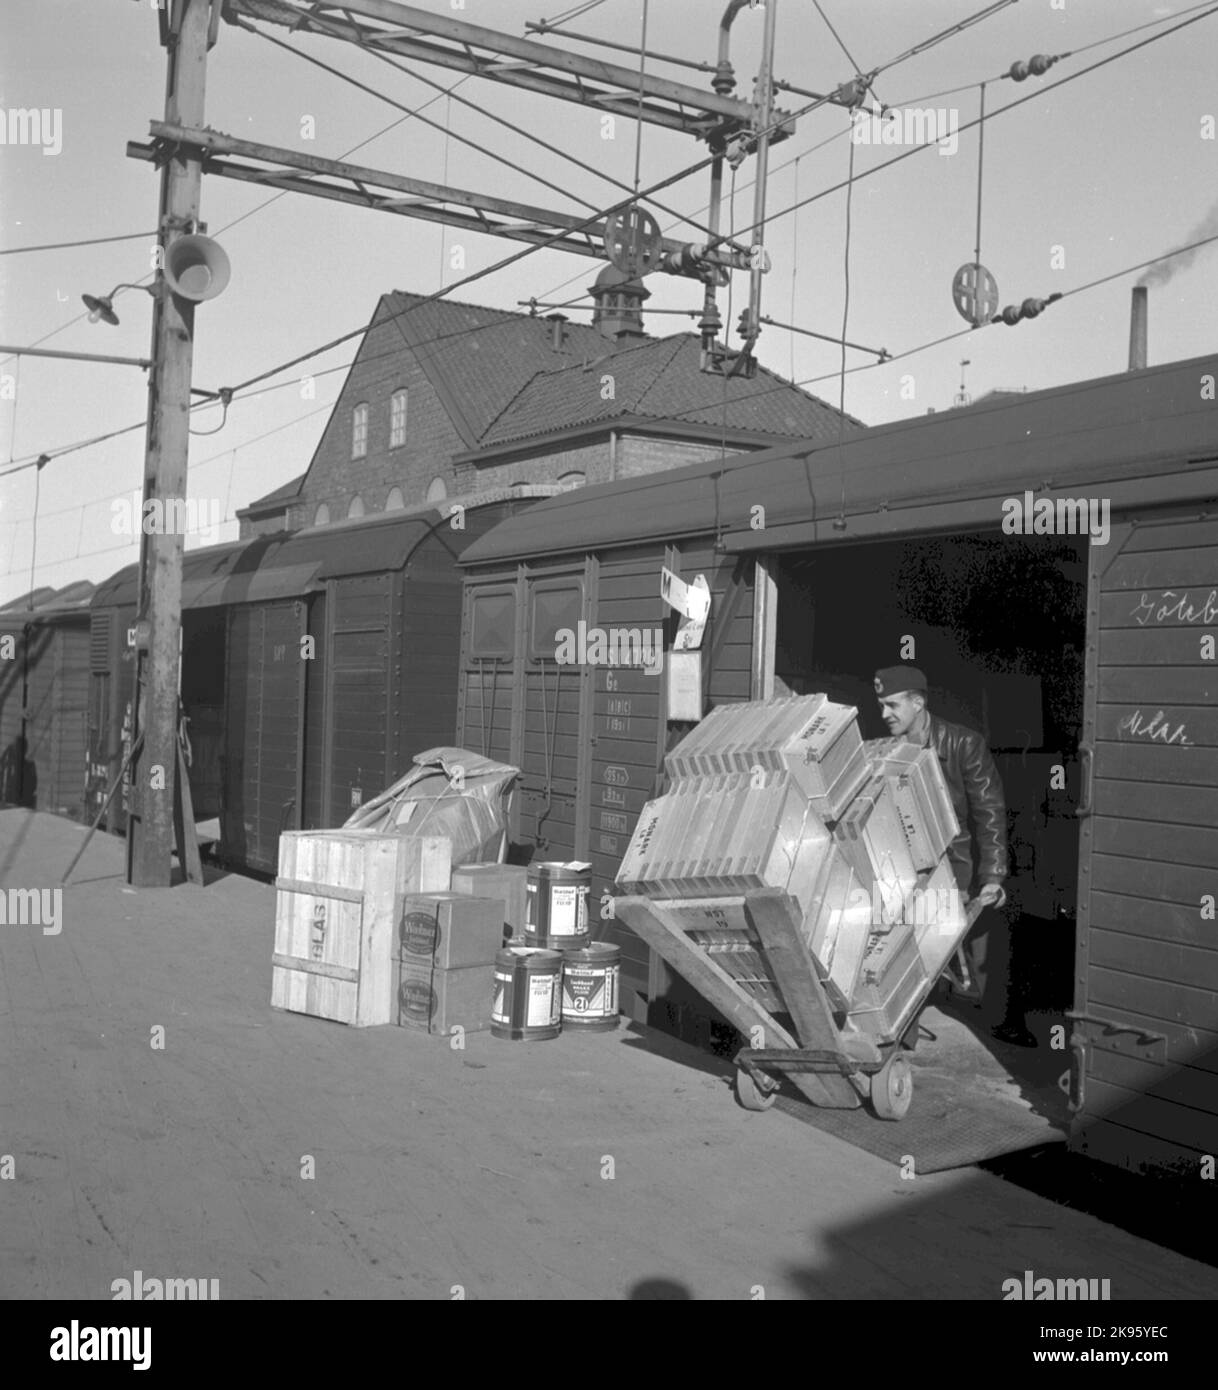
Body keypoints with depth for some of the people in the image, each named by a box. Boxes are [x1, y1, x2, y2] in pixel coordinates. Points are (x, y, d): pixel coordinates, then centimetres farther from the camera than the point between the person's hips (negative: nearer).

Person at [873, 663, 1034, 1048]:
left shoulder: (963, 744, -12)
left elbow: (989, 812, -12)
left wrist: (992, 877, -19)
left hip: (959, 861, -2)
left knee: (985, 940, 1)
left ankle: (1003, 1020, 23)